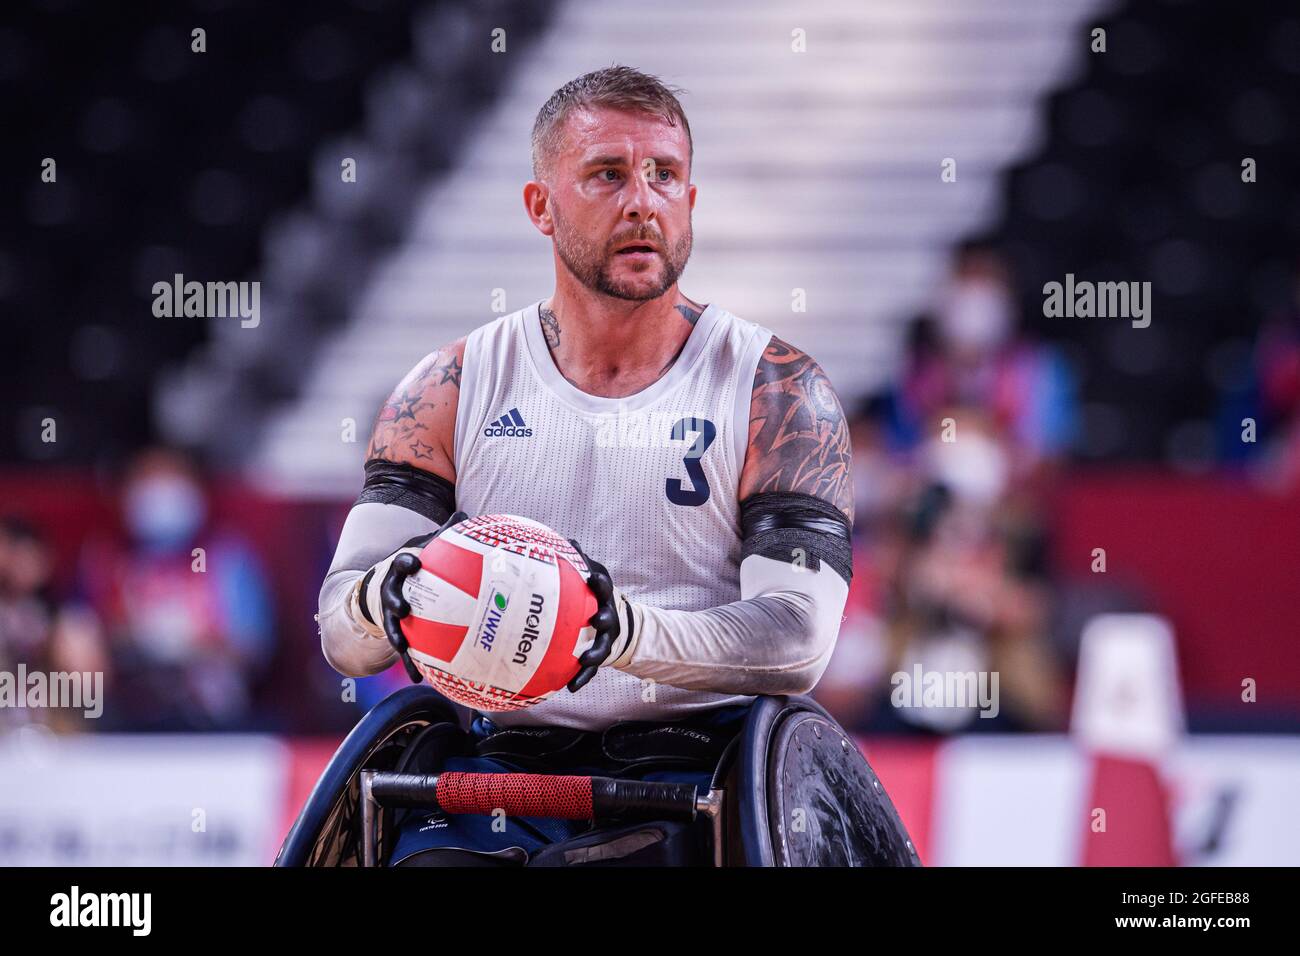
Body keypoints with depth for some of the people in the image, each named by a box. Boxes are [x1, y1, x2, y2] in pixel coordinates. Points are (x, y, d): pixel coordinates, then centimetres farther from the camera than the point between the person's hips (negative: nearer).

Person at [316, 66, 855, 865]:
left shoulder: (777, 392, 4)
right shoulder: (454, 392, 11)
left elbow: (796, 640, -8)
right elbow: (345, 636, 6)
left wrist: (621, 628, -27)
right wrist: (388, 599, -20)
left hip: (695, 762, 0)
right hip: (507, 759, 1)